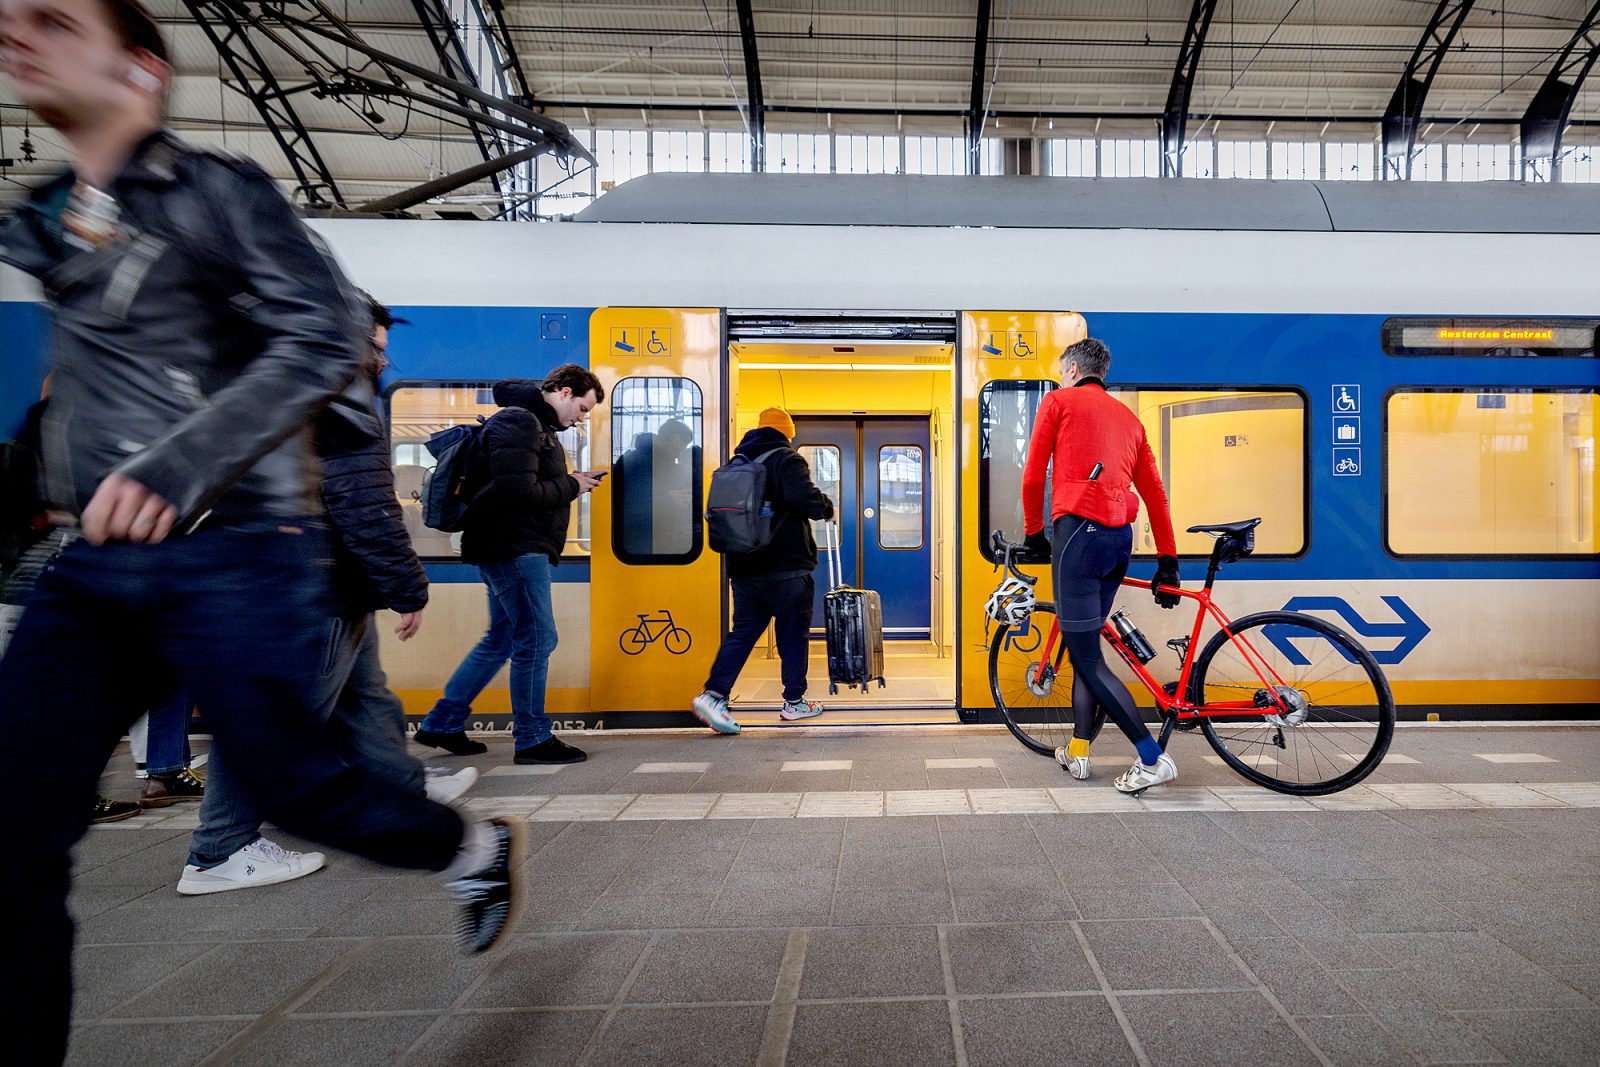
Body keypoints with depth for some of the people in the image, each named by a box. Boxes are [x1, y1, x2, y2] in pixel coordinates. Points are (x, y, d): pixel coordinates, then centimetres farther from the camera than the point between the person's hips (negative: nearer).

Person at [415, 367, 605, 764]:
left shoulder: (538, 425, 20)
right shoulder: (517, 422, -13)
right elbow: (518, 492, -23)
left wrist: (571, 482, 3)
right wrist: (570, 487, -11)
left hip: (515, 548, 11)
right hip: (515, 548, -11)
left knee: (501, 639, 17)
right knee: (536, 641, -5)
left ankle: (441, 724, 27)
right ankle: (533, 739, 7)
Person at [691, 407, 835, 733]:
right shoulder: (787, 460, -8)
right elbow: (806, 498, -24)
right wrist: (827, 509, -4)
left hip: (744, 568, 6)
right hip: (786, 568, -6)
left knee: (742, 633, 9)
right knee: (793, 634, 8)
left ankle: (713, 694, -4)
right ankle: (794, 702, 18)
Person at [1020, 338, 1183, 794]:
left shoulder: (1059, 401, 7)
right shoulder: (1129, 417, 23)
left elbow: (1033, 476, 2)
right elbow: (1155, 493, 18)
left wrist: (1034, 533, 15)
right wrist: (1168, 561, 18)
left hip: (1079, 531, -7)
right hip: (1121, 539, 7)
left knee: (1087, 659, -4)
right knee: (1087, 647, 17)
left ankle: (1153, 758, -6)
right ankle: (1078, 748, 23)